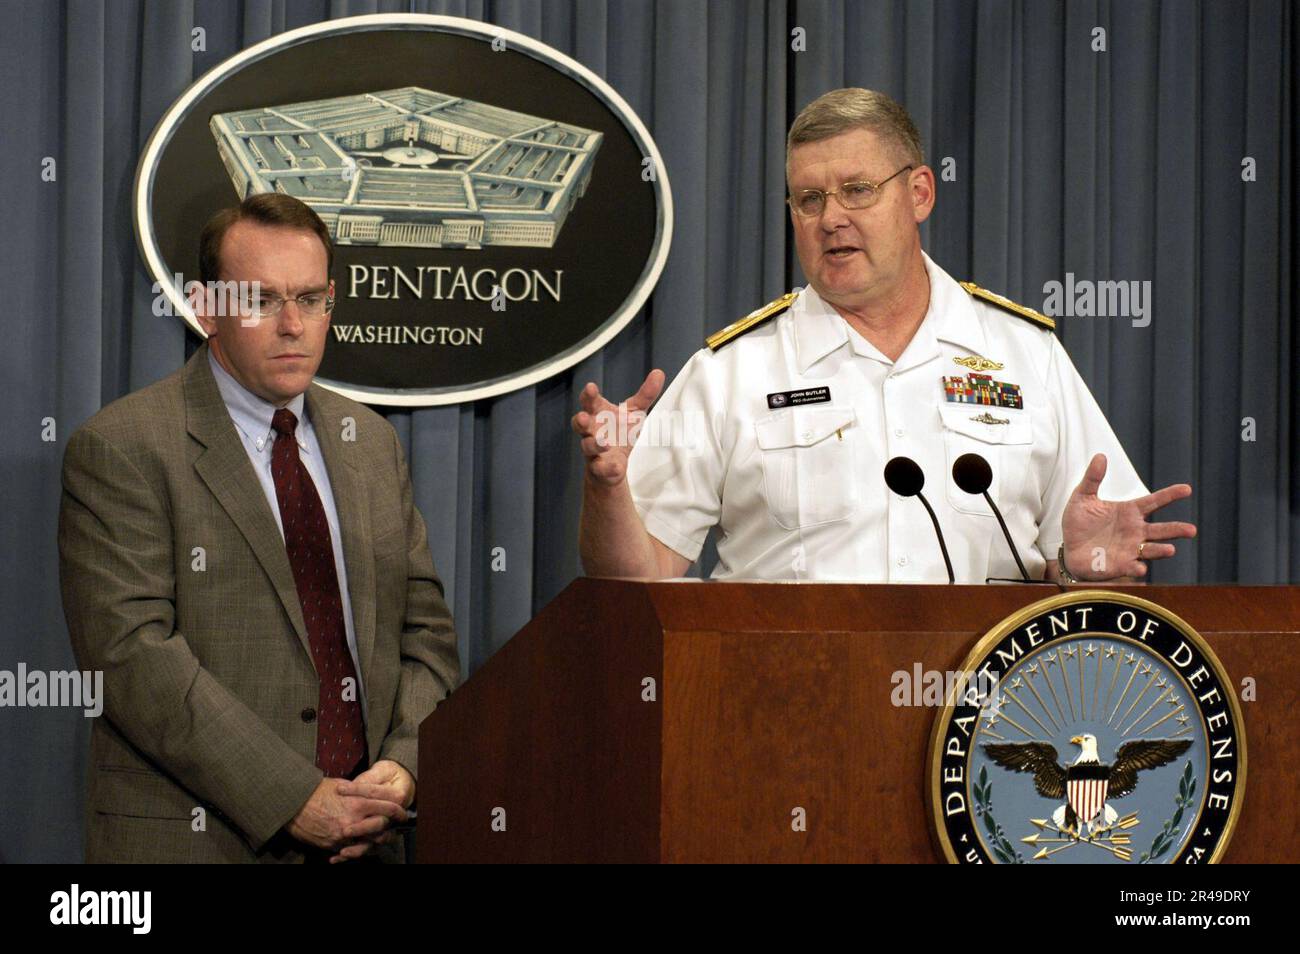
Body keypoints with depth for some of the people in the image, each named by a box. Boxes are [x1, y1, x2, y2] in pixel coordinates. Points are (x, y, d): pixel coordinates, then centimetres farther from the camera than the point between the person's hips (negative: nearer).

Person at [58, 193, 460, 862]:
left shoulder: (372, 441, 11)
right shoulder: (120, 448, -8)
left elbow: (424, 628, 11)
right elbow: (132, 653, -17)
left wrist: (404, 765, -8)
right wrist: (295, 800, -20)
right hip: (196, 839, -5)